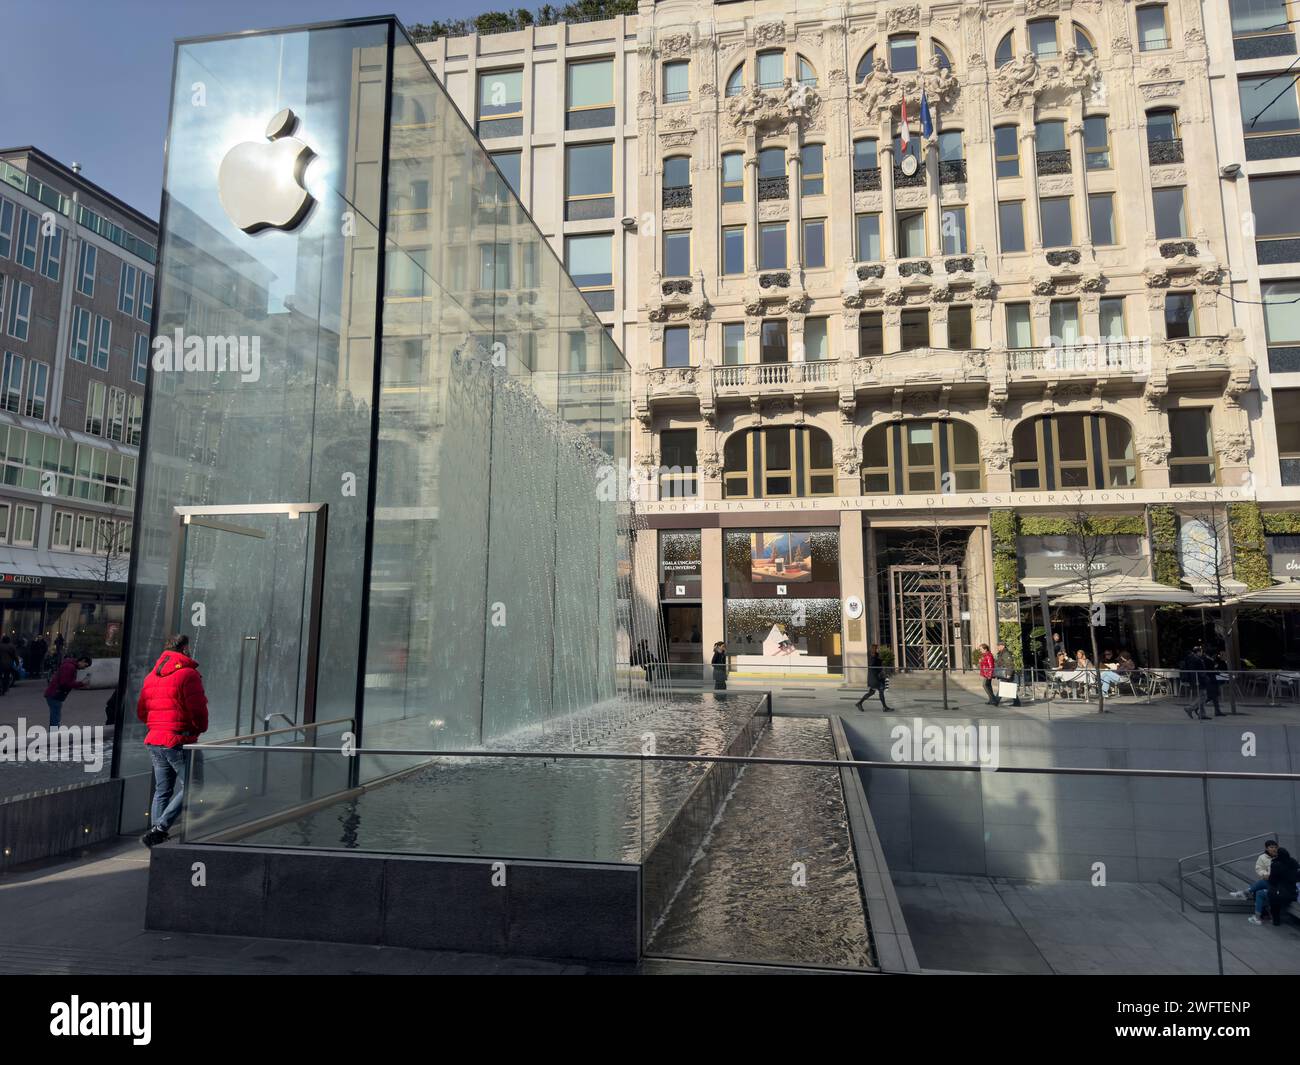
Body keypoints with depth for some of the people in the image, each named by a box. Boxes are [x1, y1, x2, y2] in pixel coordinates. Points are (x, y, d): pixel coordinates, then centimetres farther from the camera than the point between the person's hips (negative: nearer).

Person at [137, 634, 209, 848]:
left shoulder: (151, 676, 13)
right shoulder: (188, 674, -11)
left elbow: (141, 711, 18)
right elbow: (198, 710, -15)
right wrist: (200, 728, 4)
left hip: (154, 741, 8)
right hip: (179, 742, -8)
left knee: (162, 791, 15)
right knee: (188, 788, -2)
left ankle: (156, 832, 15)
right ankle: (159, 829, -12)